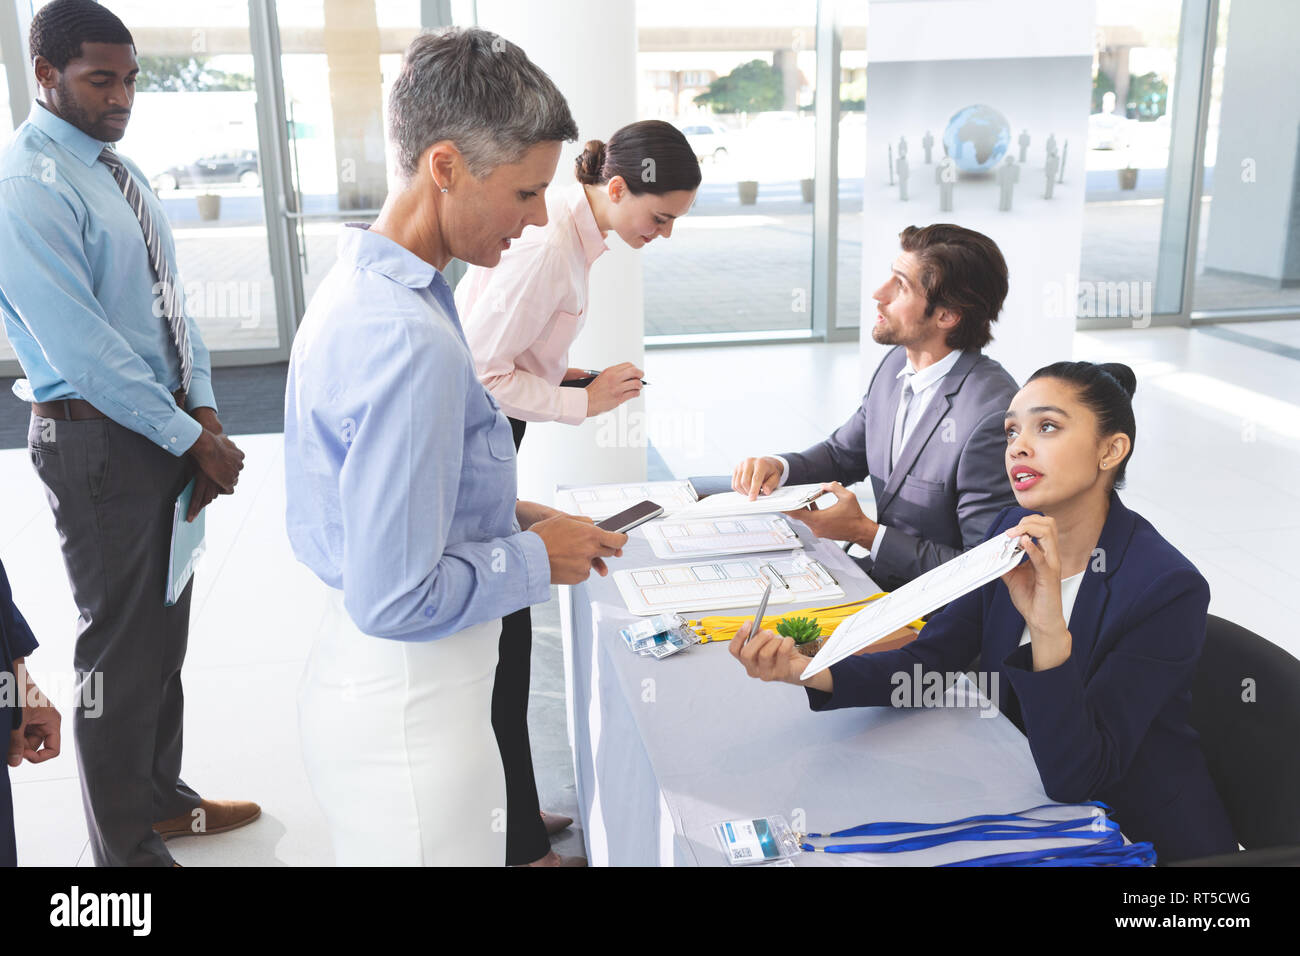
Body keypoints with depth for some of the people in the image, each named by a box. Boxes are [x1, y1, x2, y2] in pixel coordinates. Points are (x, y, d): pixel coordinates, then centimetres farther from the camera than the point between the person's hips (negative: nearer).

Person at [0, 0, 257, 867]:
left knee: (166, 628, 19)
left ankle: (162, 796, 39)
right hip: (98, 441, -8)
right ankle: (127, 846, 23)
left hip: (168, 429, 9)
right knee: (122, 647, 4)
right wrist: (192, 440, -16)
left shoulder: (120, 170, 11)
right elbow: (82, 347, -20)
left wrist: (205, 410, 0)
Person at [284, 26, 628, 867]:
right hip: (407, 702, -9)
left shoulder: (359, 285, 4)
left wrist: (511, 518, 7)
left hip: (358, 670, 10)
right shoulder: (411, 340, -28)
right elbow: (395, 601, -27)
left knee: (372, 852, 25)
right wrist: (538, 560, -13)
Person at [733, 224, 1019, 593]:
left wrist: (865, 533, -22)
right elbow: (842, 454, 17)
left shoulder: (994, 414, -25)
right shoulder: (897, 364, 2)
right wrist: (778, 466, -4)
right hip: (880, 568, 7)